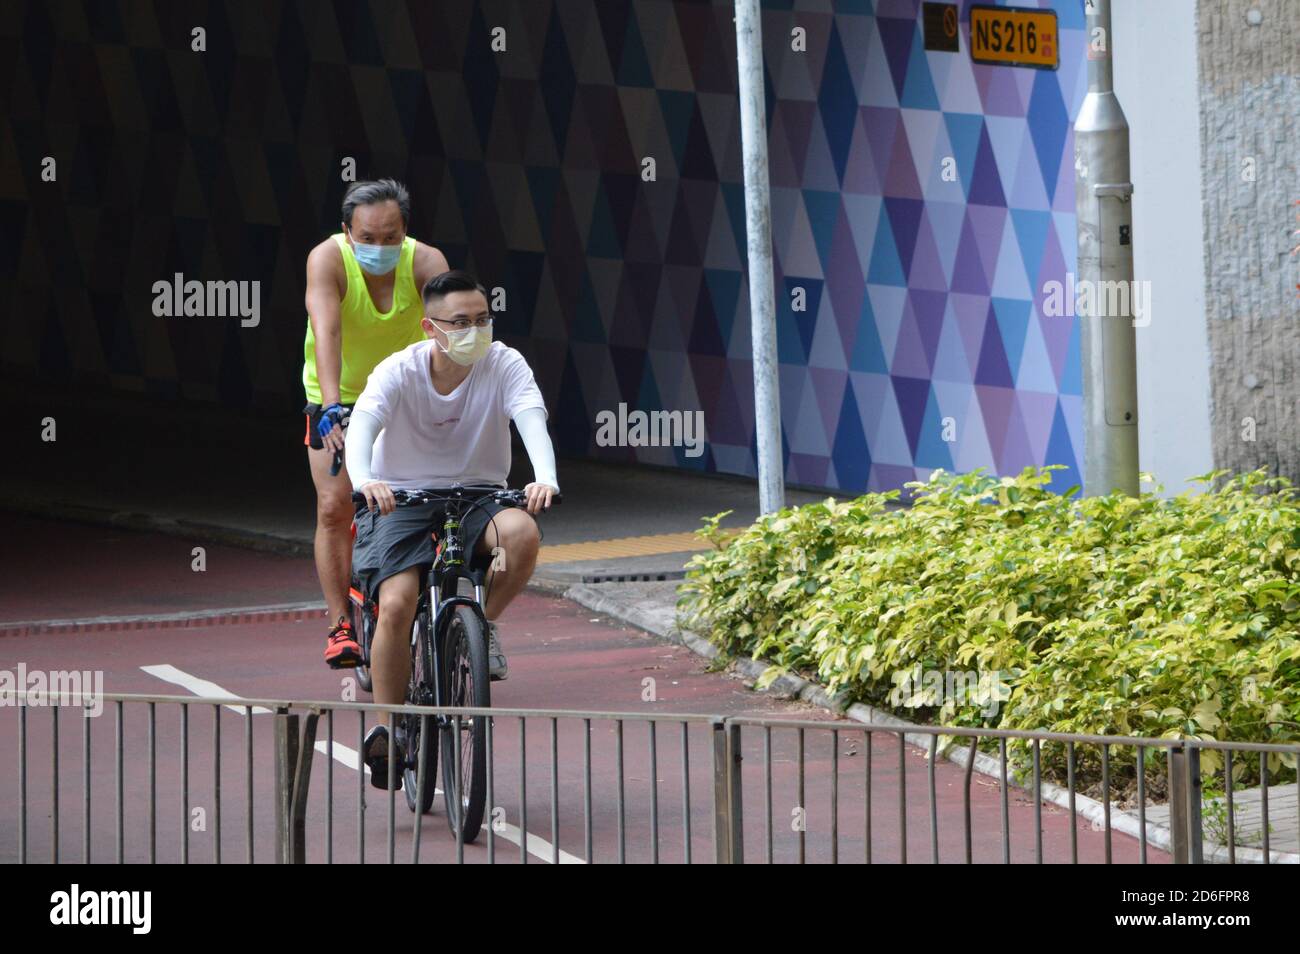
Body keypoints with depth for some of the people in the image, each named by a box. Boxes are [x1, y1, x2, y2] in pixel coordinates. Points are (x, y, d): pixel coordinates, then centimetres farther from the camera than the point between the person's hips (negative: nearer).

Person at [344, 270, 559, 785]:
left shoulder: (504, 364, -8)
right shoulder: (399, 371, -12)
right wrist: (364, 480, -51)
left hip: (479, 494, 1)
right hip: (402, 500, -1)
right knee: (397, 605, -24)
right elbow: (362, 423, -28)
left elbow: (532, 420, -25)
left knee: (522, 532, -33)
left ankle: (483, 622, -5)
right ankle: (388, 728, -8)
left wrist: (545, 477, -46)